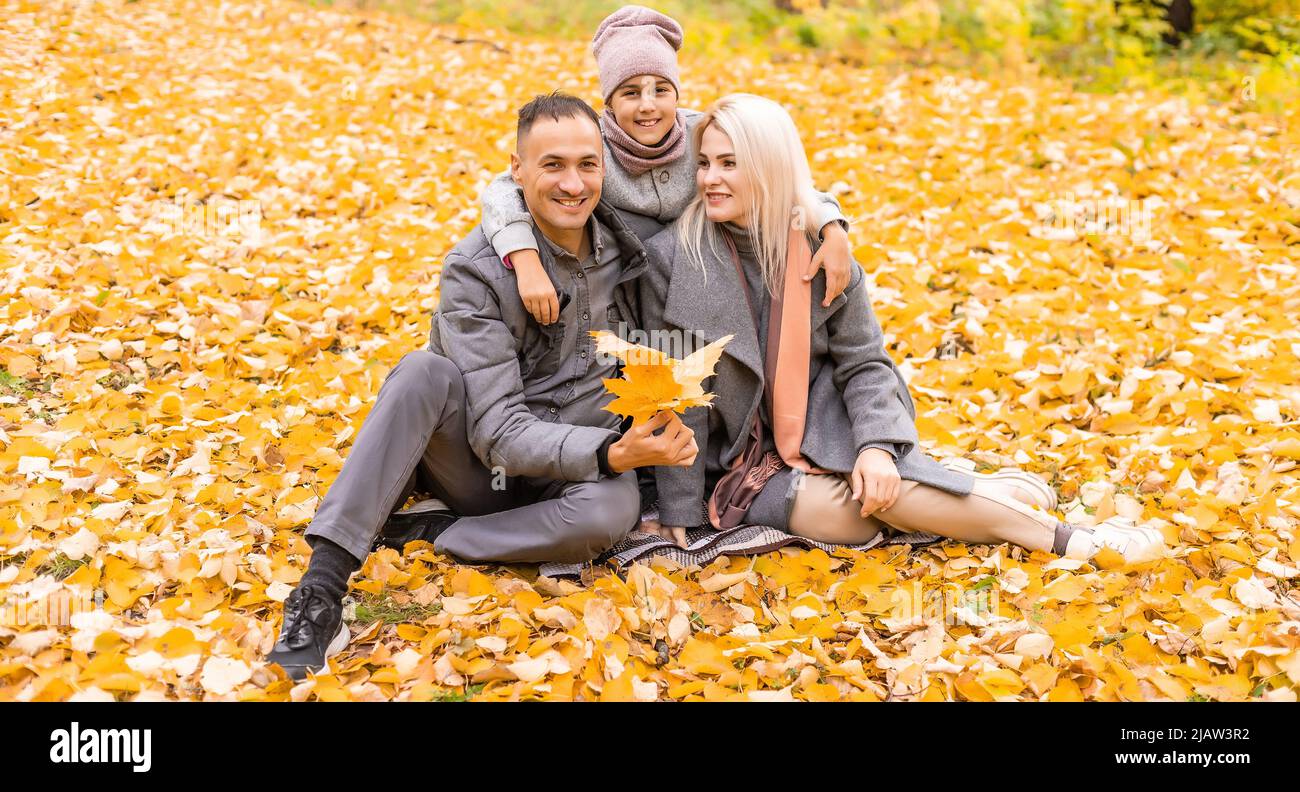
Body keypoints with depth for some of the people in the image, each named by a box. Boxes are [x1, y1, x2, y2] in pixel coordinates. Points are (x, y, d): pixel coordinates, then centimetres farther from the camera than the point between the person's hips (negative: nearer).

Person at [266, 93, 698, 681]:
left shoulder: (623, 242, -4)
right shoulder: (476, 271, -17)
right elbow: (498, 433, -23)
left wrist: (669, 420, -5)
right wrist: (612, 452, -36)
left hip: (569, 473, 2)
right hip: (475, 465, -2)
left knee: (614, 508, -34)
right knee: (425, 372, -33)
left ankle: (425, 533, -16)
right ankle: (323, 586, -36)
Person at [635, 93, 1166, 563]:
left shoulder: (818, 247, -4)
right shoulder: (672, 257, -12)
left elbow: (863, 362, -2)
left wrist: (877, 446, -20)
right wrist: (680, 511, -12)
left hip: (821, 428, 2)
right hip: (739, 463, -2)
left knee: (875, 480, -32)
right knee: (848, 514, -28)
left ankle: (990, 495, -3)